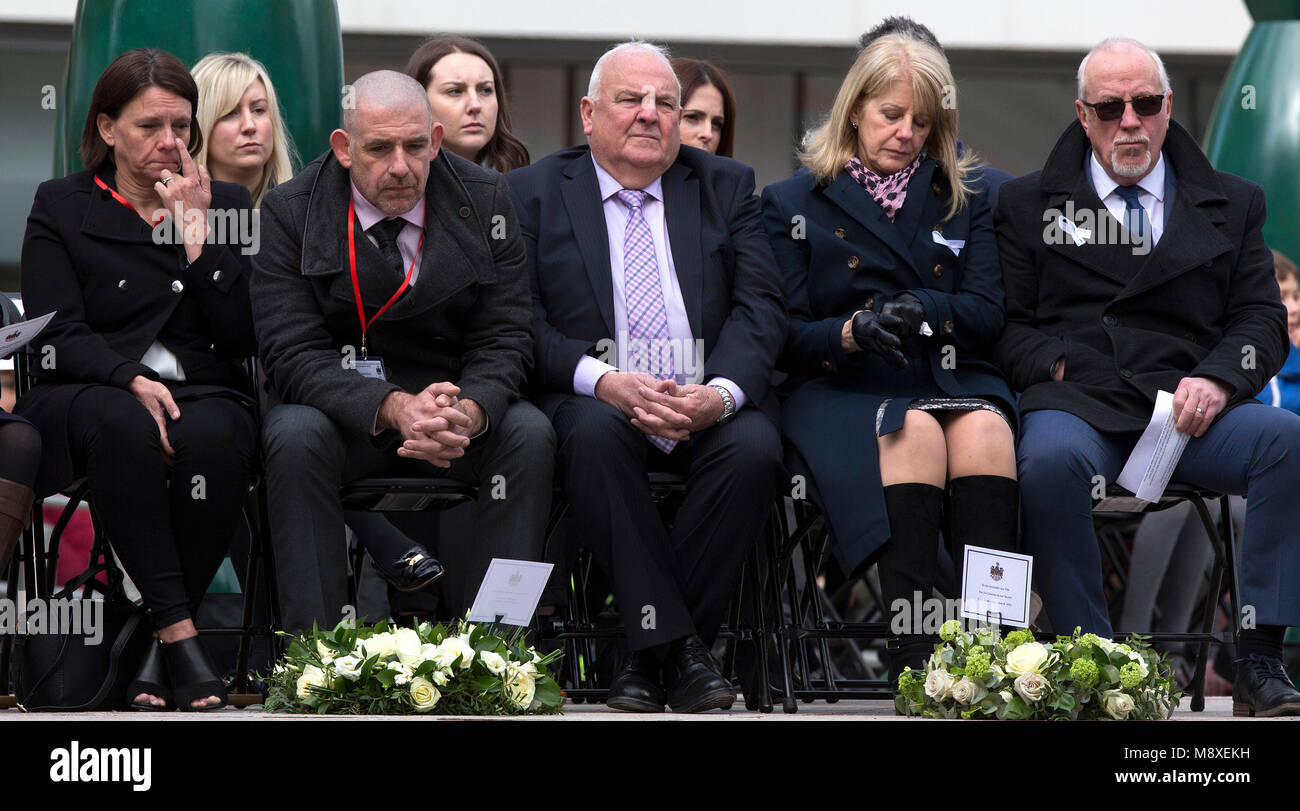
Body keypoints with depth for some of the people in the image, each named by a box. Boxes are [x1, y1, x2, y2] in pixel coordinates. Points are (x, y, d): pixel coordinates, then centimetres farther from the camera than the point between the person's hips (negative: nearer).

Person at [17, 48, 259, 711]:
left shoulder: (228, 205, 14)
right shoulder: (60, 208, 9)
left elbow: (244, 338, 3)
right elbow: (59, 335, -3)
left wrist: (198, 236, -6)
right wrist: (133, 382, -22)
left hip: (203, 392, 2)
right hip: (89, 393, -1)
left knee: (212, 435, -36)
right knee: (122, 425, -38)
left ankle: (158, 652, -29)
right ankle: (180, 634, -39)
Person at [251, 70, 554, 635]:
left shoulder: (485, 202, -1)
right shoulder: (289, 213, -7)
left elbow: (504, 339, -3)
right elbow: (293, 356, -14)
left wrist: (470, 411, -27)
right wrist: (392, 408, -31)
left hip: (457, 403, 2)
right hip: (333, 408, -2)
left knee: (530, 436, -26)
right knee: (295, 438, -33)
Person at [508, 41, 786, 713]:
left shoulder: (726, 187, 15)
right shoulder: (532, 193, 10)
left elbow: (760, 305, 3)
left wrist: (721, 391, -18)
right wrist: (602, 379, -20)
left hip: (708, 403, 2)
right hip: (591, 398, -2)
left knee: (755, 447, -31)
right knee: (594, 432, -36)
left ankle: (653, 652, -22)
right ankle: (678, 648, -32)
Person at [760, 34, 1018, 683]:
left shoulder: (965, 201, 20)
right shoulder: (793, 204, 13)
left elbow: (988, 315, 8)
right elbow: (783, 337, 4)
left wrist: (924, 309, -14)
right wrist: (852, 332, -18)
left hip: (951, 381, 2)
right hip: (842, 392, -2)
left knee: (983, 428, -34)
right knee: (914, 432, -36)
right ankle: (911, 654, -46)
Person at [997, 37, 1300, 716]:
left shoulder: (1230, 204, 21)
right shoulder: (1027, 204, 17)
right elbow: (1004, 326, 11)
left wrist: (1218, 377, -8)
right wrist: (1061, 368, -10)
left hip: (1190, 408, 2)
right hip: (1075, 405, -2)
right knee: (1051, 462, -38)